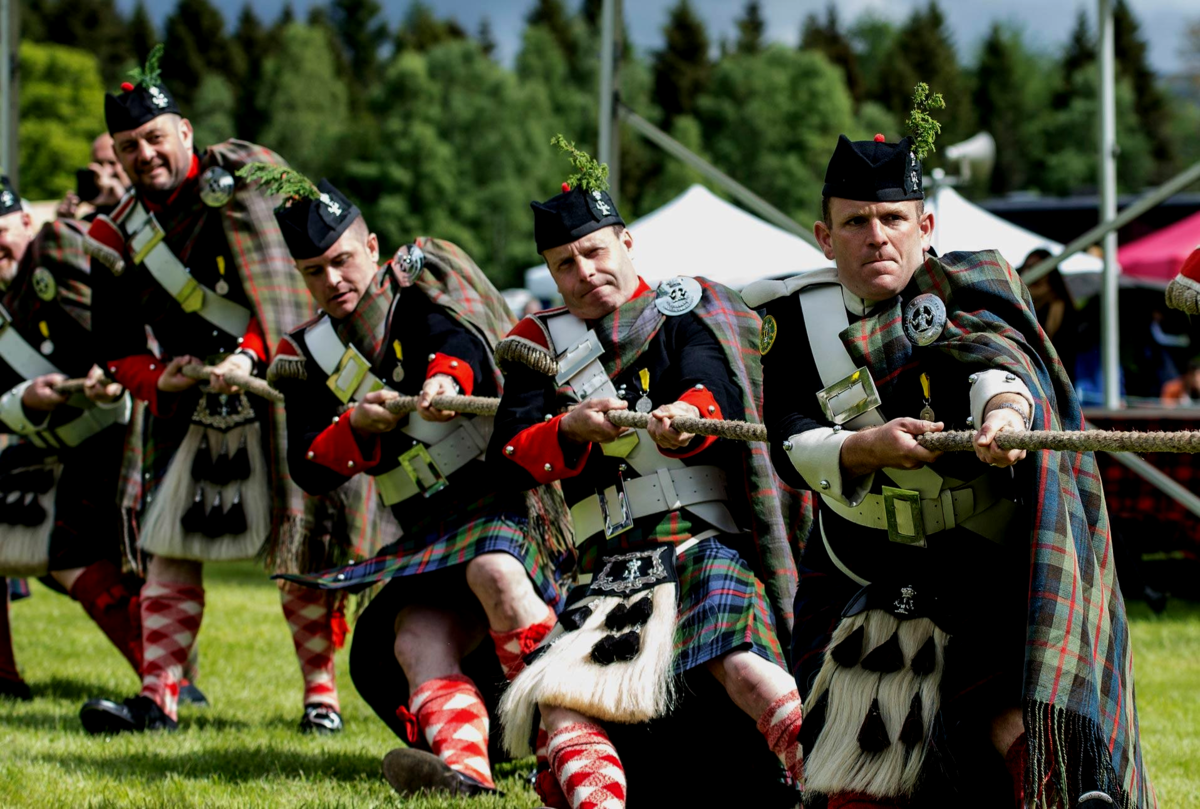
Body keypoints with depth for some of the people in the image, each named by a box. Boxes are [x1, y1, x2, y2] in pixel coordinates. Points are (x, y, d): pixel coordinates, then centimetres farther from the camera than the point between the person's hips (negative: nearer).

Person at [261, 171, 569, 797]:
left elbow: (458, 330, -19)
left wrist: (446, 374, -42)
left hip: (510, 489, -4)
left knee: (493, 571, -36)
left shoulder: (420, 279, 5)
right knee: (417, 645, -23)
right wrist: (355, 426, -14)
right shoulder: (311, 357, 16)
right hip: (431, 534, 4)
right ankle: (465, 772, -47)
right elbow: (308, 470, 6)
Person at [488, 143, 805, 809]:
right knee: (560, 703, -21)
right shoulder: (543, 345, 18)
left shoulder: (686, 309, 10)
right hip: (612, 570, 4)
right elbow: (506, 460, 5)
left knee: (743, 668, -30)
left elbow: (718, 391, -11)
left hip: (708, 537, -4)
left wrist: (686, 417, -35)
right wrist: (570, 429, -17)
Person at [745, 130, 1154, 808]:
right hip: (864, 588, 3)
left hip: (991, 569, -3)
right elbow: (789, 442, -9)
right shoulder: (795, 319, 2)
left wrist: (1004, 409, -47)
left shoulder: (972, 284, -3)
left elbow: (999, 354, -24)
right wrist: (864, 448, -28)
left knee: (1015, 735, -20)